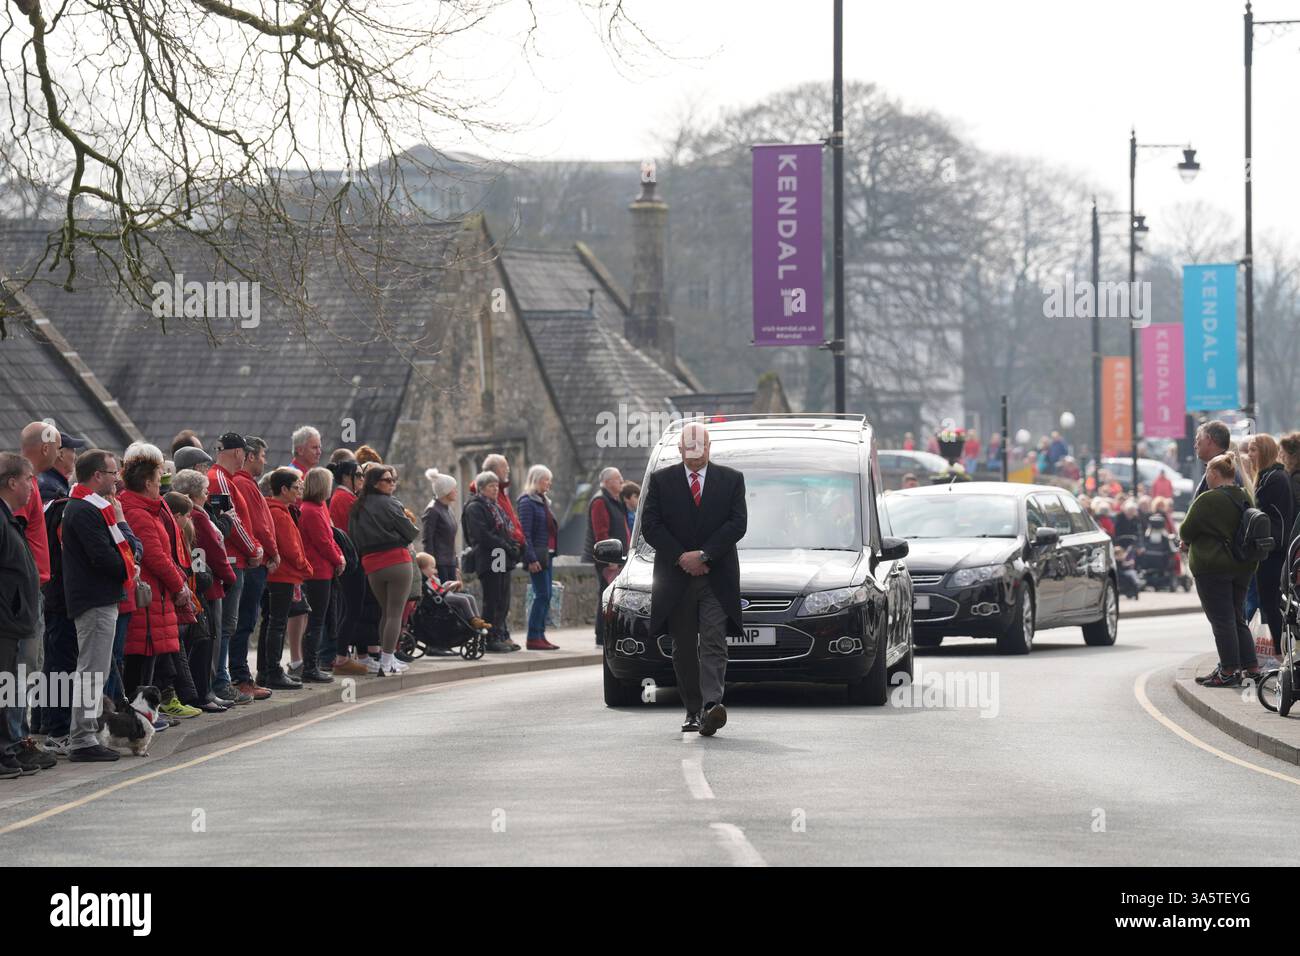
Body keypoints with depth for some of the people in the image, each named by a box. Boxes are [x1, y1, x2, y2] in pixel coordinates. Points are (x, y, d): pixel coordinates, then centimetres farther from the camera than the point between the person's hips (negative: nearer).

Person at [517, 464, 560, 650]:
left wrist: (552, 553, 14)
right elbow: (525, 533, -15)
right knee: (542, 595, -11)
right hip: (537, 556, -9)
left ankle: (540, 636, 11)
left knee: (545, 596, 8)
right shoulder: (527, 502, -9)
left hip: (547, 555, 9)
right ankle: (533, 638, -10)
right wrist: (531, 558, -21)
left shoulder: (543, 501, 18)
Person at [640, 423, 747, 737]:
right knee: (684, 649, 5)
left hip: (717, 577, -1)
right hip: (675, 578, 1)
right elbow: (651, 525, 0)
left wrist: (704, 555, -11)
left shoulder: (731, 480, 7)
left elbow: (737, 523, -2)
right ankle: (693, 711, 12)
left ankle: (711, 705, -25)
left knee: (713, 644, -13)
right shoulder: (661, 481, 7)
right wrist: (681, 557, -10)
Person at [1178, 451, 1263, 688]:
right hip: (1242, 567, 8)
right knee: (1236, 618, 16)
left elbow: (1186, 531, -12)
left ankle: (1229, 671, -1)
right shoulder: (1245, 498, 7)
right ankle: (1252, 668, 14)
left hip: (1212, 566, -8)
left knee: (1221, 620, -2)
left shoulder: (1208, 500, -17)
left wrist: (1187, 542, 14)